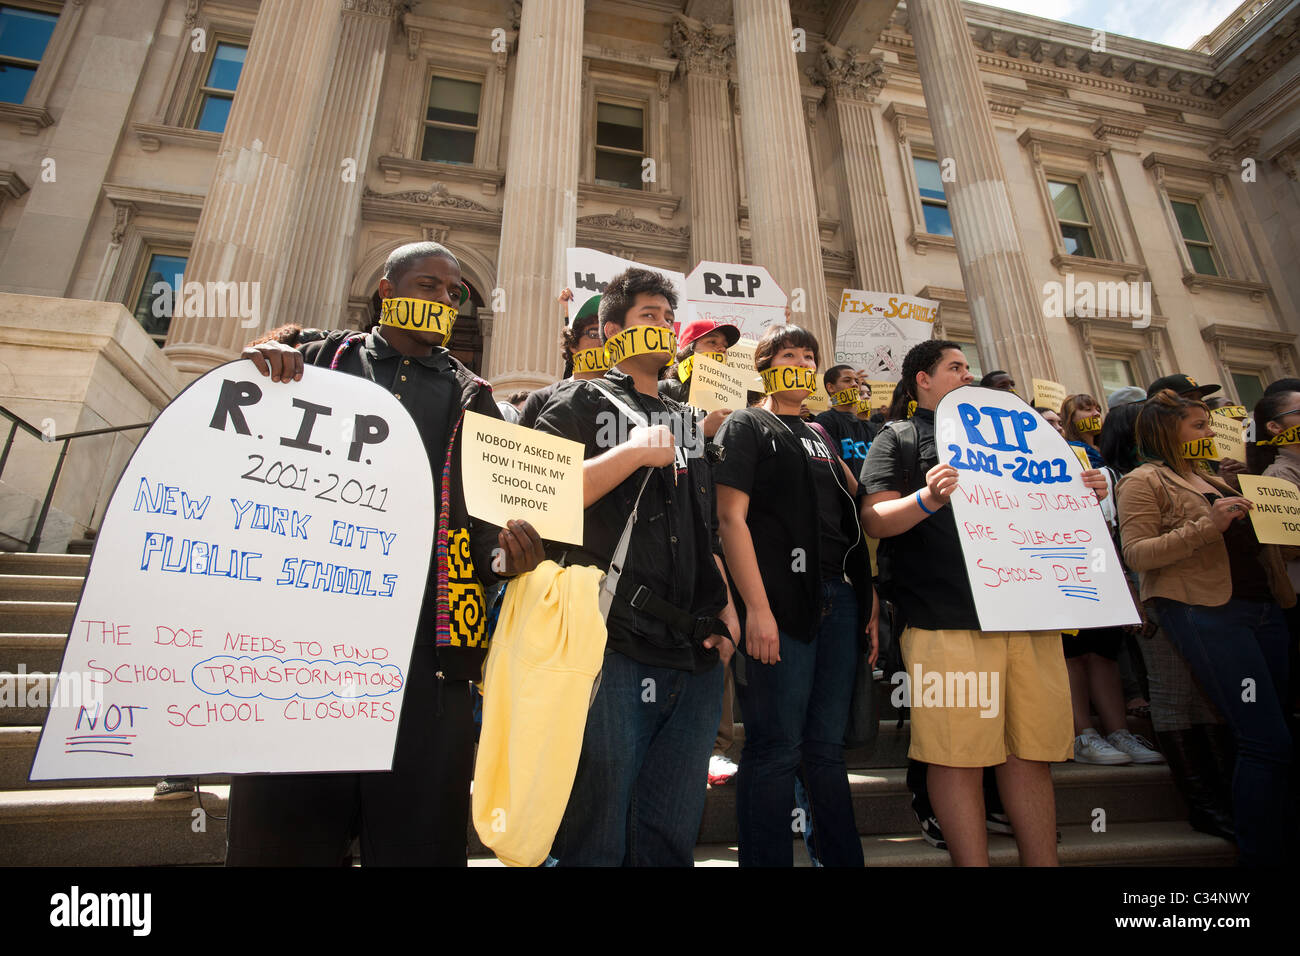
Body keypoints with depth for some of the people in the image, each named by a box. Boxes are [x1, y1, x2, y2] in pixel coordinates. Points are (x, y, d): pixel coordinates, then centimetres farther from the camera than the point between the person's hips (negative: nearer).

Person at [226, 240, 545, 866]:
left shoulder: (471, 399, 17)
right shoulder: (323, 360, 15)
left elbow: (491, 520, 12)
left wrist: (506, 555, -11)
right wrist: (252, 372, -6)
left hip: (423, 656, 1)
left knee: (416, 840, 6)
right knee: (277, 837, 8)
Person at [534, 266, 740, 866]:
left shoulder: (686, 422, 24)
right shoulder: (582, 401, 6)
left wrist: (725, 606, 10)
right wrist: (634, 452, -12)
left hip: (696, 657, 6)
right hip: (612, 647, -5)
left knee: (671, 837, 13)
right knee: (596, 840, 4)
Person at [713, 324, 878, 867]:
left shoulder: (820, 437, 23)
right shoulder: (746, 427, 4)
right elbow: (732, 518, -8)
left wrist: (868, 605, 14)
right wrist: (757, 609, -17)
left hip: (839, 600, 6)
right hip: (782, 603, -6)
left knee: (827, 747, 13)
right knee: (776, 750, -1)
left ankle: (843, 857, 26)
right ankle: (766, 860, 14)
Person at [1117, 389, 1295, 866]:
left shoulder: (1214, 481, 23)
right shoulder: (1144, 481, -2)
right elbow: (1137, 555, -13)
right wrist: (1205, 526, -20)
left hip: (1263, 606, 9)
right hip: (1205, 612, -8)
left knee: (1272, 740, 10)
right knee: (1269, 741, -11)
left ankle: (1278, 845, 22)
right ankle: (1260, 854, 1)